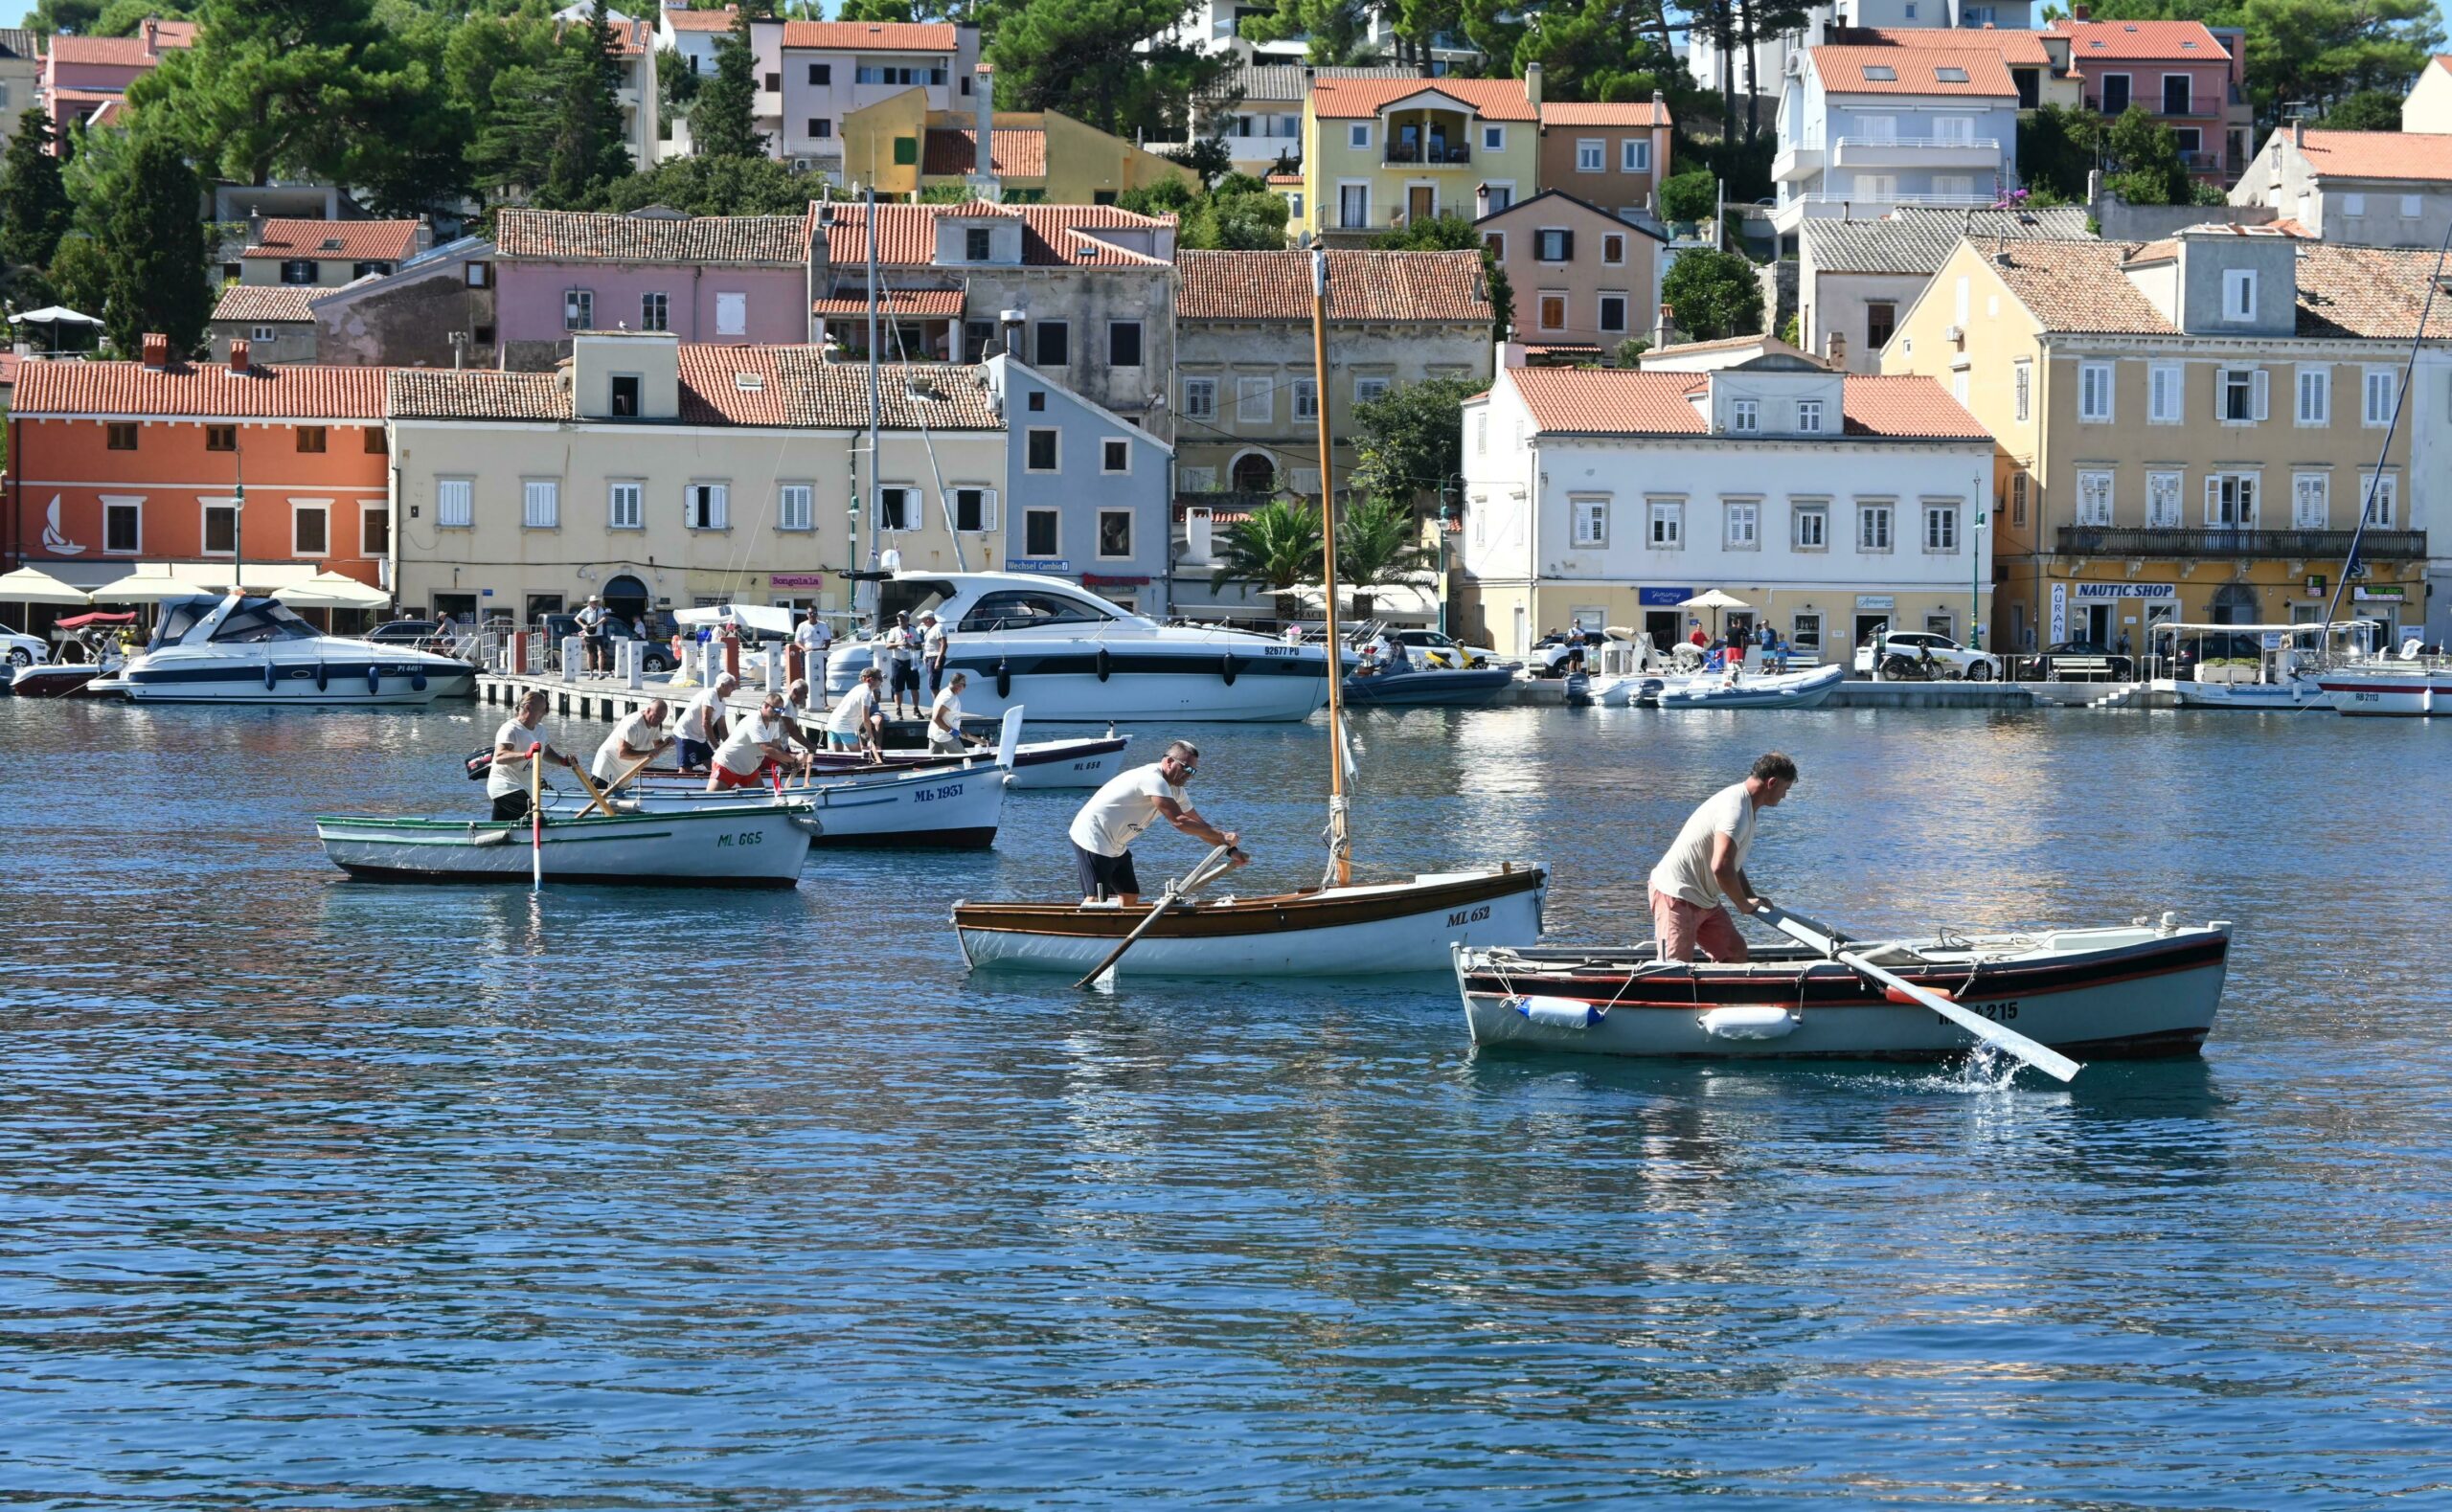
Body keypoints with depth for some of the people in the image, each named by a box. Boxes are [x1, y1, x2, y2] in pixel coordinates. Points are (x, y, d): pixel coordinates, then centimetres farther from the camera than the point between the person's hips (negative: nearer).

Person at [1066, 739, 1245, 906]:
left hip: (1114, 845, 11)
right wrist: (1221, 835, -22)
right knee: (1096, 900, -18)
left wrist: (1230, 849, 2)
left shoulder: (1174, 789, 9)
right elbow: (1178, 821, -27)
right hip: (1093, 838, -11)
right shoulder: (1153, 779, -23)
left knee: (1130, 896, 9)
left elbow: (1199, 825, 13)